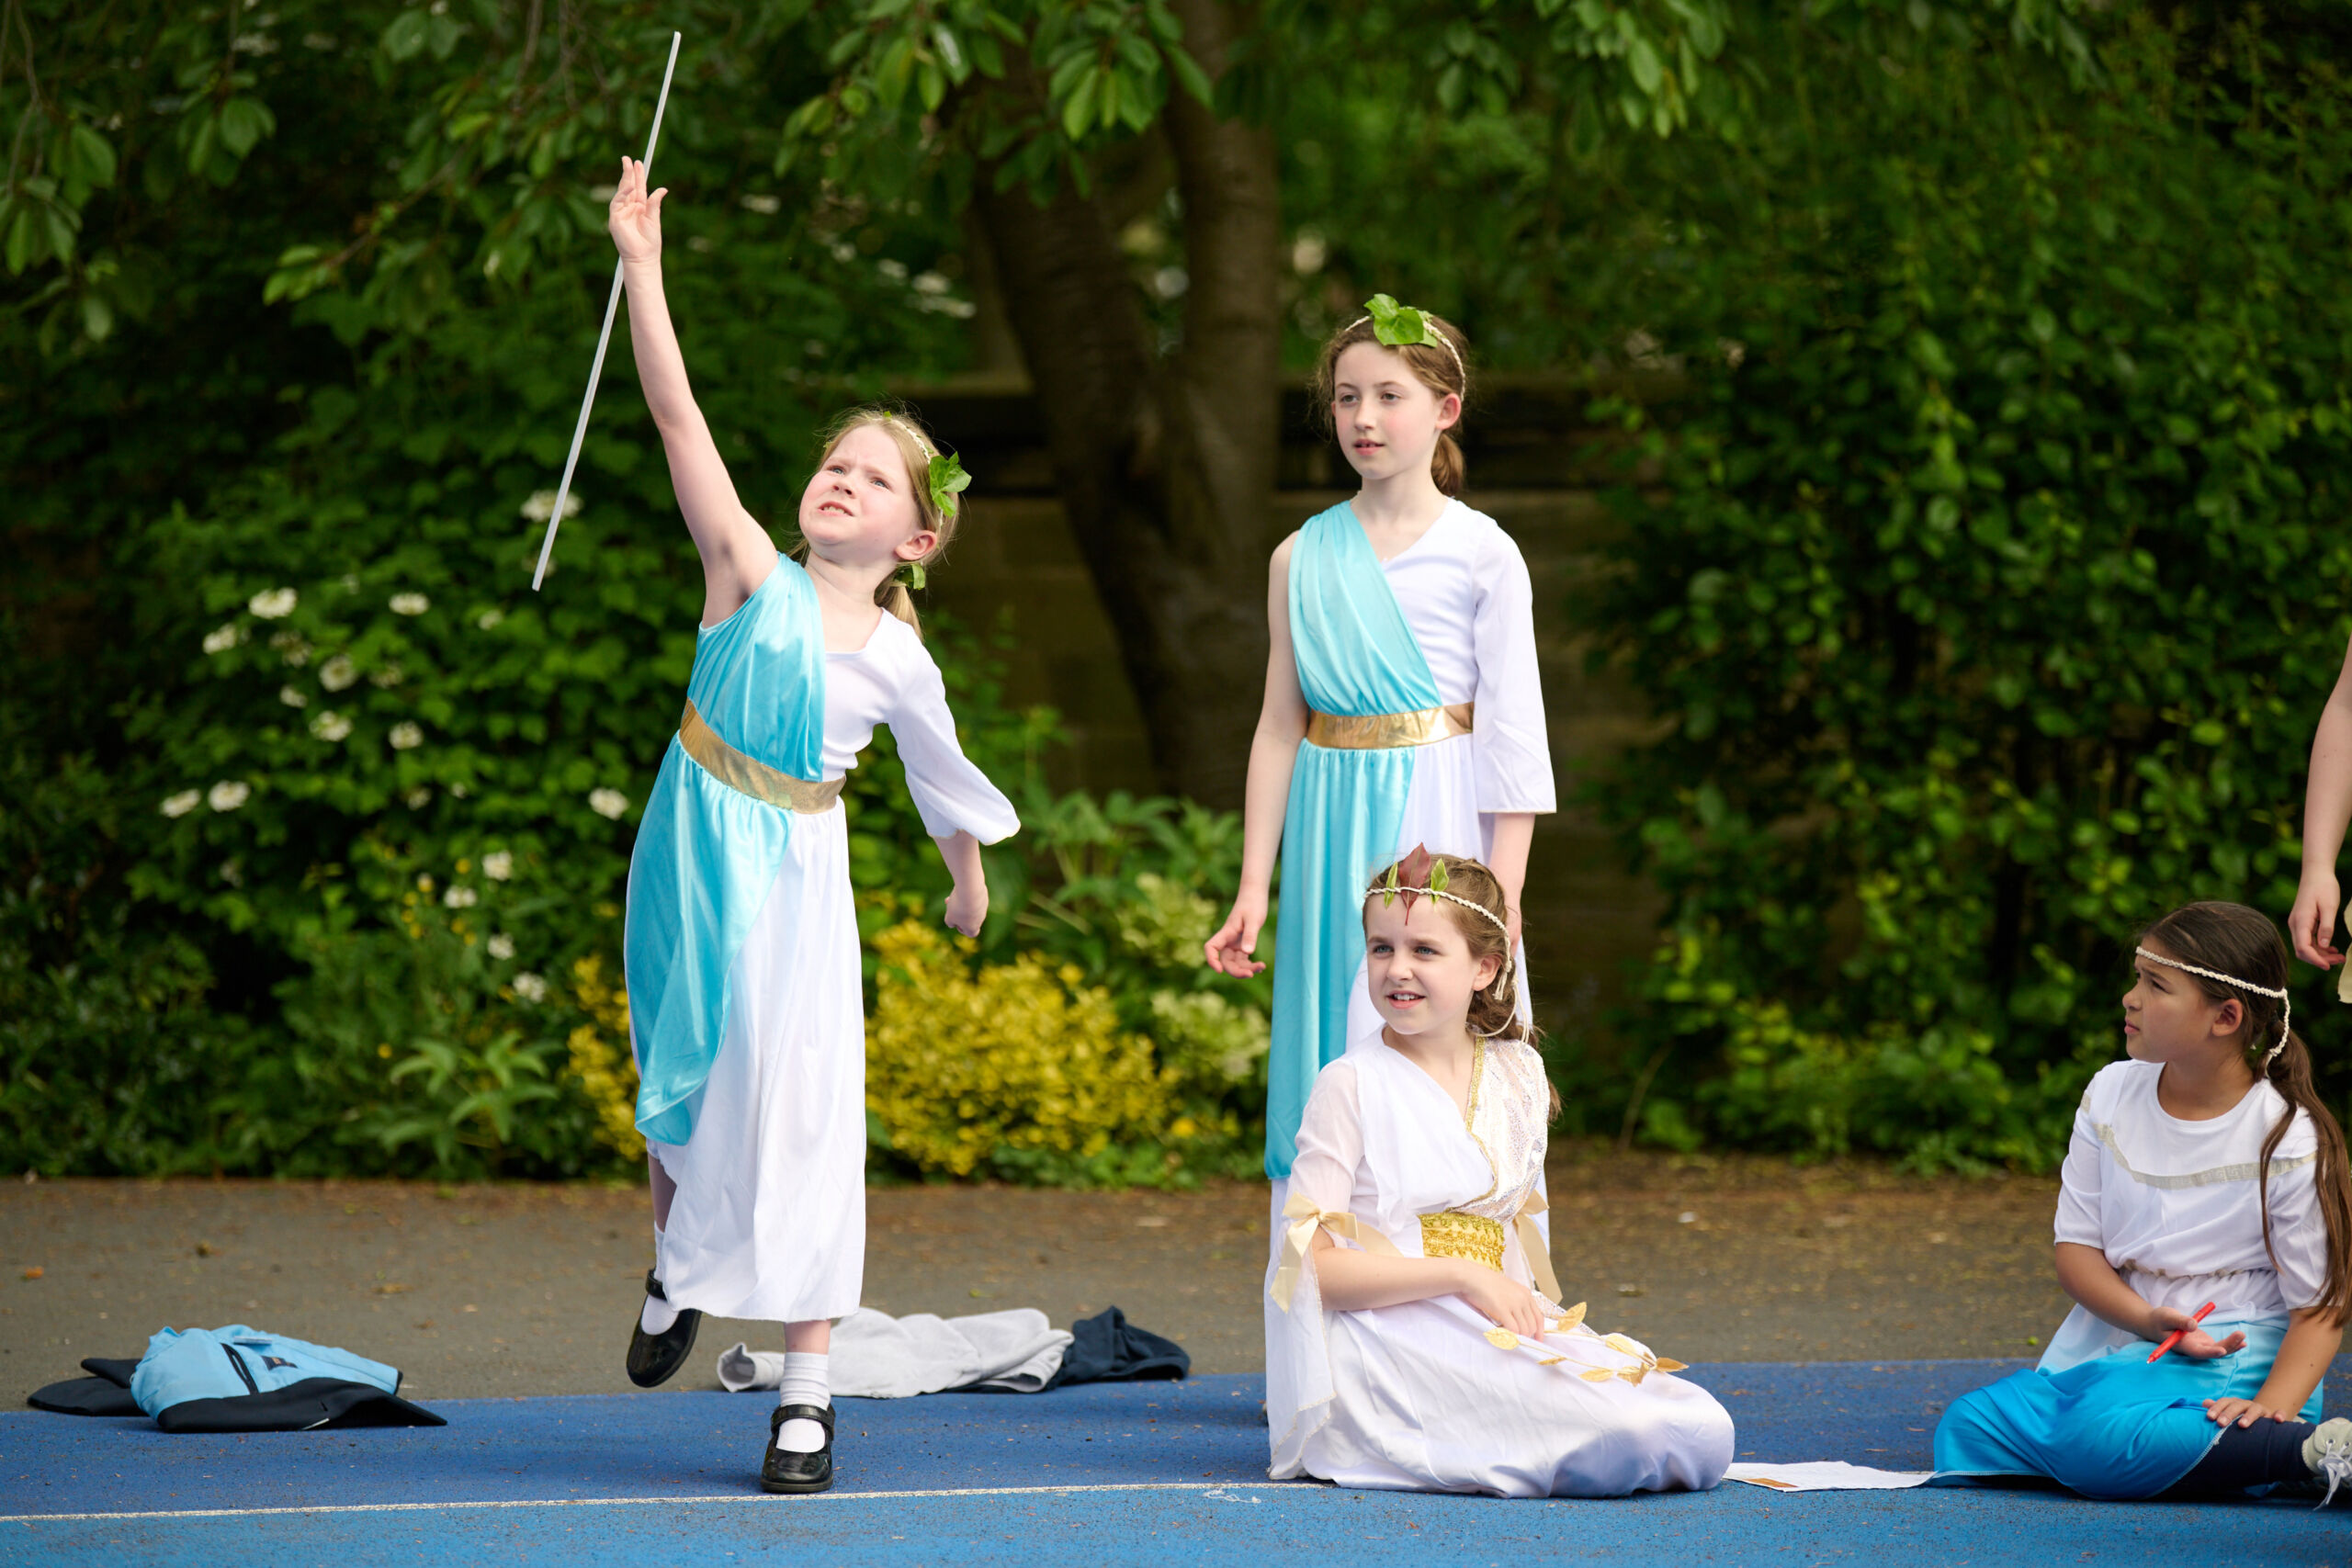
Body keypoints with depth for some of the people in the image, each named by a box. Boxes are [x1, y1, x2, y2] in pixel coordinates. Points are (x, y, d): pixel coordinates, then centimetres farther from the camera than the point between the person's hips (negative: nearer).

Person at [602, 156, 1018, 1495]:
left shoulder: (897, 662, -3)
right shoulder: (751, 577, -7)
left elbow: (945, 779, 15)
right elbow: (681, 422, -13)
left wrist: (972, 875, 26)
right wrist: (643, 268, -19)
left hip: (795, 883, 0)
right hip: (693, 861, 0)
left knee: (794, 1108, -5)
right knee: (680, 1083, 10)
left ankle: (807, 1391, 0)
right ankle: (678, 1273, 42)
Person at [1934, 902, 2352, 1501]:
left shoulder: (2286, 1142, -10)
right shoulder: (2111, 1095, 5)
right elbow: (2076, 1248, 4)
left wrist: (2270, 1409, -26)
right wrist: (2148, 1320, -17)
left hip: (2229, 1361, -7)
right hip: (2116, 1344, 7)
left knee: (2101, 1441, -35)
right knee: (1967, 1426, -13)